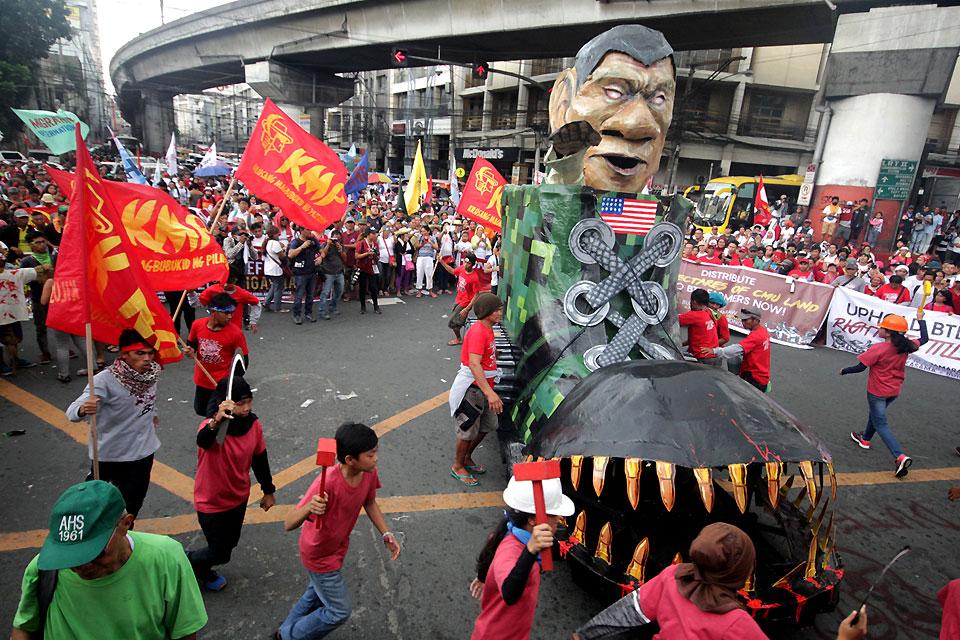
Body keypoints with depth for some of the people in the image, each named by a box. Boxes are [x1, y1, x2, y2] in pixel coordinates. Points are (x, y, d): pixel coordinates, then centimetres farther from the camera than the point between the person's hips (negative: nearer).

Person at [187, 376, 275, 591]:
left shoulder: (254, 424, -13)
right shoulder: (212, 427, -29)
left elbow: (260, 459, 1)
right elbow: (202, 441, -55)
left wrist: (268, 491, 9)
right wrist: (216, 421, -76)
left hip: (239, 498, 6)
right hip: (212, 502, -6)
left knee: (230, 543, 24)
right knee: (220, 553, 9)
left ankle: (203, 571, 53)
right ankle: (187, 562, 39)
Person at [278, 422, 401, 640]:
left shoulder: (369, 473, -20)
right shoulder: (327, 483, -40)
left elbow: (369, 502, 1)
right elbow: (288, 524, -37)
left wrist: (386, 534, -5)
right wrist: (308, 508, -57)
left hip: (337, 547, 7)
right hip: (320, 555, -7)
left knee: (317, 593, 30)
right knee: (339, 612, 10)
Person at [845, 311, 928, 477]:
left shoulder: (878, 349, -26)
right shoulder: (905, 346, -7)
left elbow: (859, 367, -22)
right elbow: (924, 339, 12)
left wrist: (844, 371, -4)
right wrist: (921, 320, 21)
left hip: (877, 392, -7)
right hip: (894, 392, 7)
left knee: (880, 424, 0)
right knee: (876, 413, 28)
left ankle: (900, 457, -13)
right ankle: (865, 438, 46)